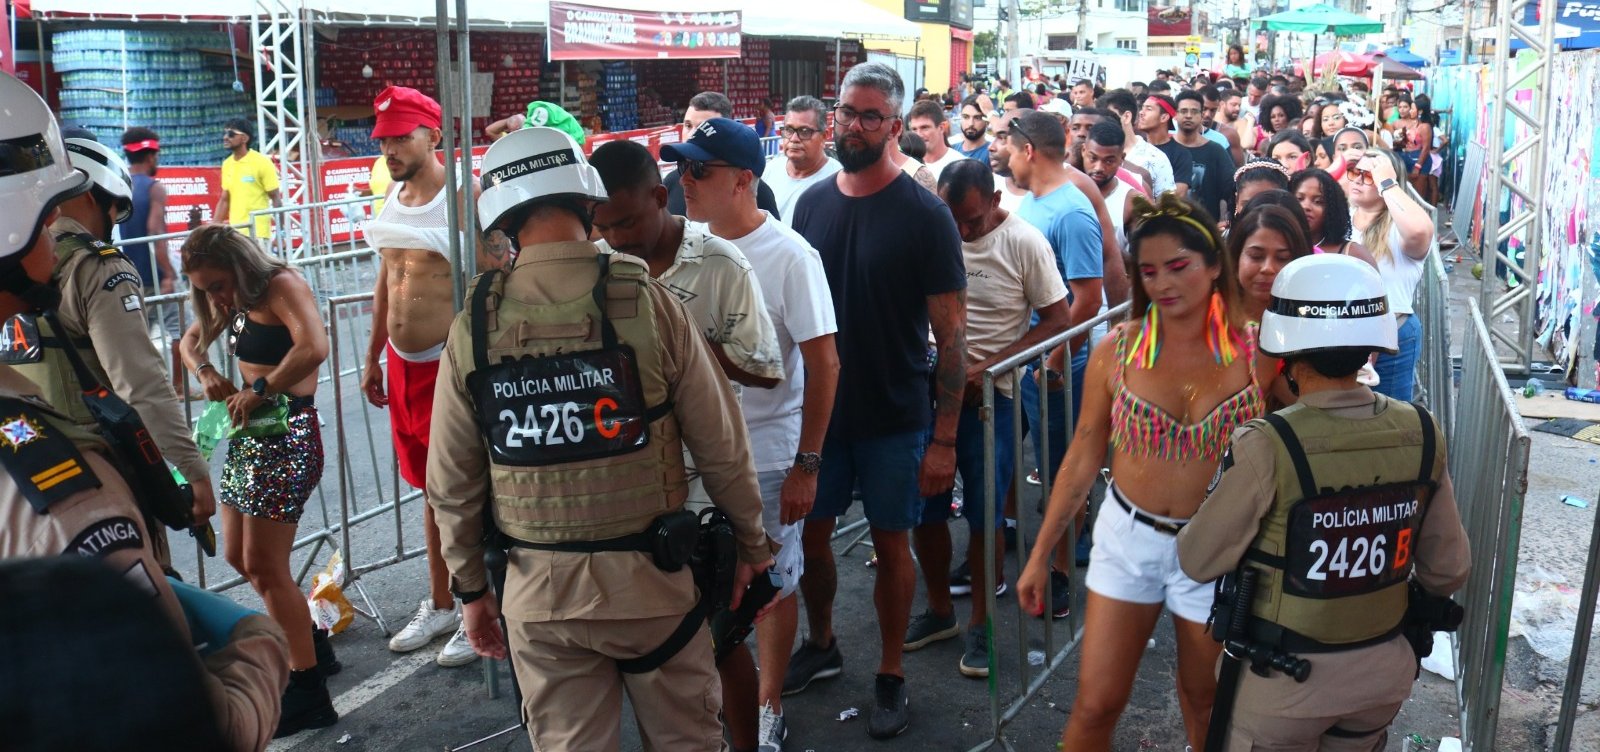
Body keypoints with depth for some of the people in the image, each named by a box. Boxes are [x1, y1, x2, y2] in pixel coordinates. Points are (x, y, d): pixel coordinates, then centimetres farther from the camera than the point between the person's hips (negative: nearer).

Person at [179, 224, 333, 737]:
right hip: (249, 435, 10)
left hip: (288, 435, -10)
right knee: (238, 556, 17)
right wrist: (206, 374, 2)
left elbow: (315, 347, -34)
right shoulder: (236, 301, 11)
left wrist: (260, 391, -26)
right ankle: (309, 646, 34)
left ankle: (309, 694, 4)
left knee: (264, 566, -6)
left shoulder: (282, 286, -16)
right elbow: (191, 340, 23)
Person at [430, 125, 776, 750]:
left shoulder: (473, 328, -6)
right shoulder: (649, 304, -11)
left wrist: (471, 588, 14)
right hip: (649, 579, -1)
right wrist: (752, 543, 9)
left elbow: (452, 484, 0)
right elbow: (722, 448, -6)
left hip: (537, 589, 2)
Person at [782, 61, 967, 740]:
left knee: (890, 542, 8)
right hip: (816, 407, 4)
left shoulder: (924, 215, -11)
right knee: (810, 533, 14)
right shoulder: (811, 203, 2)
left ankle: (891, 676, 26)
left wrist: (944, 437, -14)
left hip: (893, 417, -4)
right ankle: (821, 645, 38)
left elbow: (951, 333, -11)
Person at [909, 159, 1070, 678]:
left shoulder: (1023, 242, -9)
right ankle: (940, 611, 28)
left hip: (991, 394, -3)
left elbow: (1058, 320, -7)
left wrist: (989, 367, -15)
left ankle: (982, 623, 20)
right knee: (924, 507, 9)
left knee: (985, 514, 2)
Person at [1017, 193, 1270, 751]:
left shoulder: (1254, 352, -10)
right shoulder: (1117, 350, -7)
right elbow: (1083, 457, 1)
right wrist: (1040, 553, 3)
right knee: (1096, 704, 4)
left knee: (1203, 697, 18)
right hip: (1127, 537, 1)